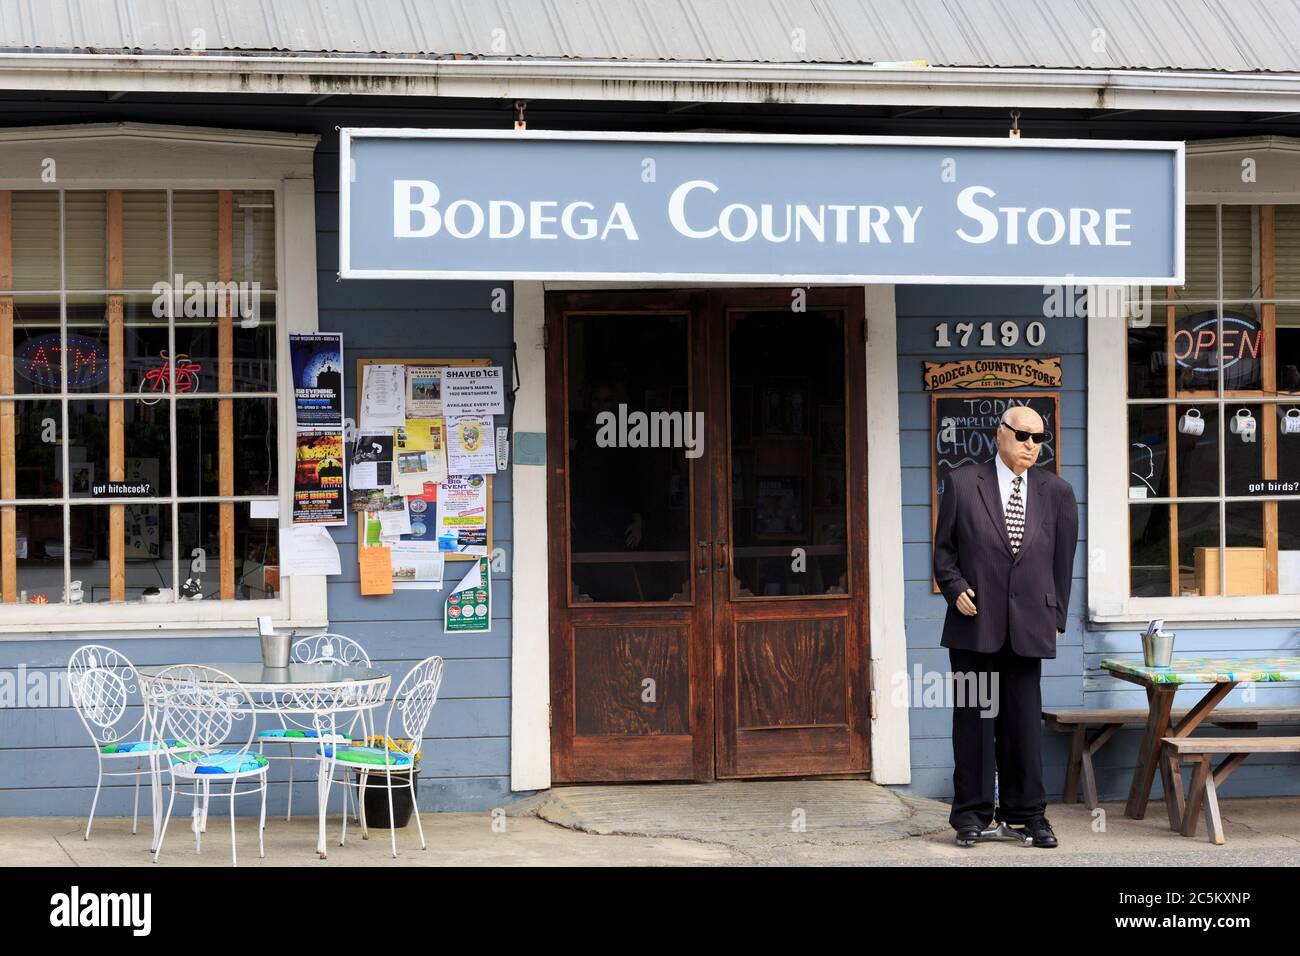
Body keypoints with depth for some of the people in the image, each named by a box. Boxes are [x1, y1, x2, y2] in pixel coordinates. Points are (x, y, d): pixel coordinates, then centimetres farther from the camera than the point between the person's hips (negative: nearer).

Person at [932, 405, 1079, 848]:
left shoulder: (1057, 492, 8)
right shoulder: (962, 483, 3)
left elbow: (1063, 559, 11)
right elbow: (944, 548, 7)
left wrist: (1055, 617, 10)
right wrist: (955, 588, -8)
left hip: (1028, 626, 1)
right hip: (975, 622, -1)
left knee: (1024, 720, 4)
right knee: (974, 717, 3)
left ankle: (1027, 811, 14)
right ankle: (972, 812, 10)